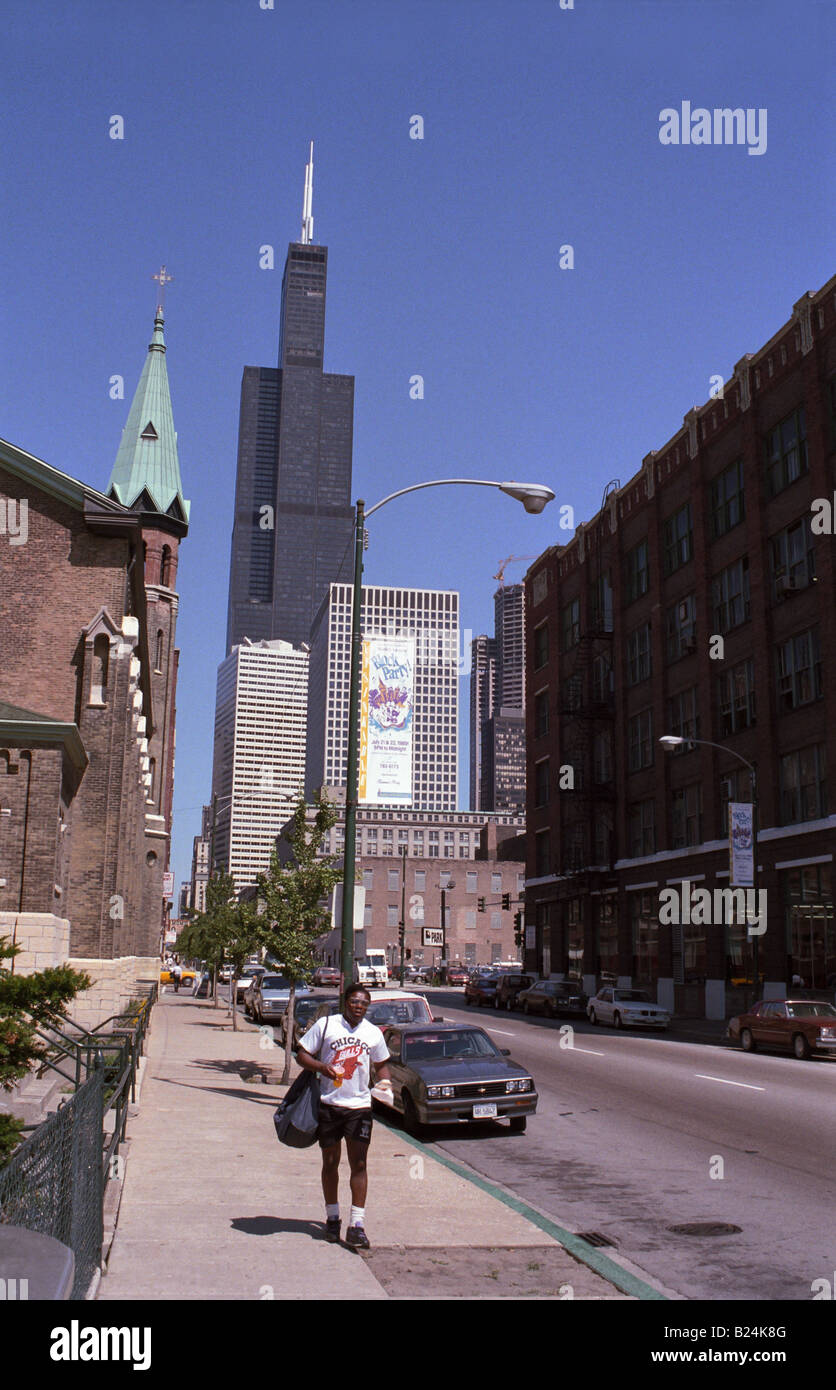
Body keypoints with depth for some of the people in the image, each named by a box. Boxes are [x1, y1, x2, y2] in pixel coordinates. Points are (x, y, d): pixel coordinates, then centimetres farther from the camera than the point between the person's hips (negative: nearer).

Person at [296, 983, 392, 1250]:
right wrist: (321, 1067, -18)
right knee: (330, 1162, 10)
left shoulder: (373, 1033, 7)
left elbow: (381, 1065, 19)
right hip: (329, 1105, -1)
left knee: (359, 1164, -4)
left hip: (360, 1106, 1)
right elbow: (301, 1055, 0)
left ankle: (356, 1225, -2)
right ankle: (332, 1218, 26)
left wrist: (385, 1082, -2)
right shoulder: (326, 1025, -2)